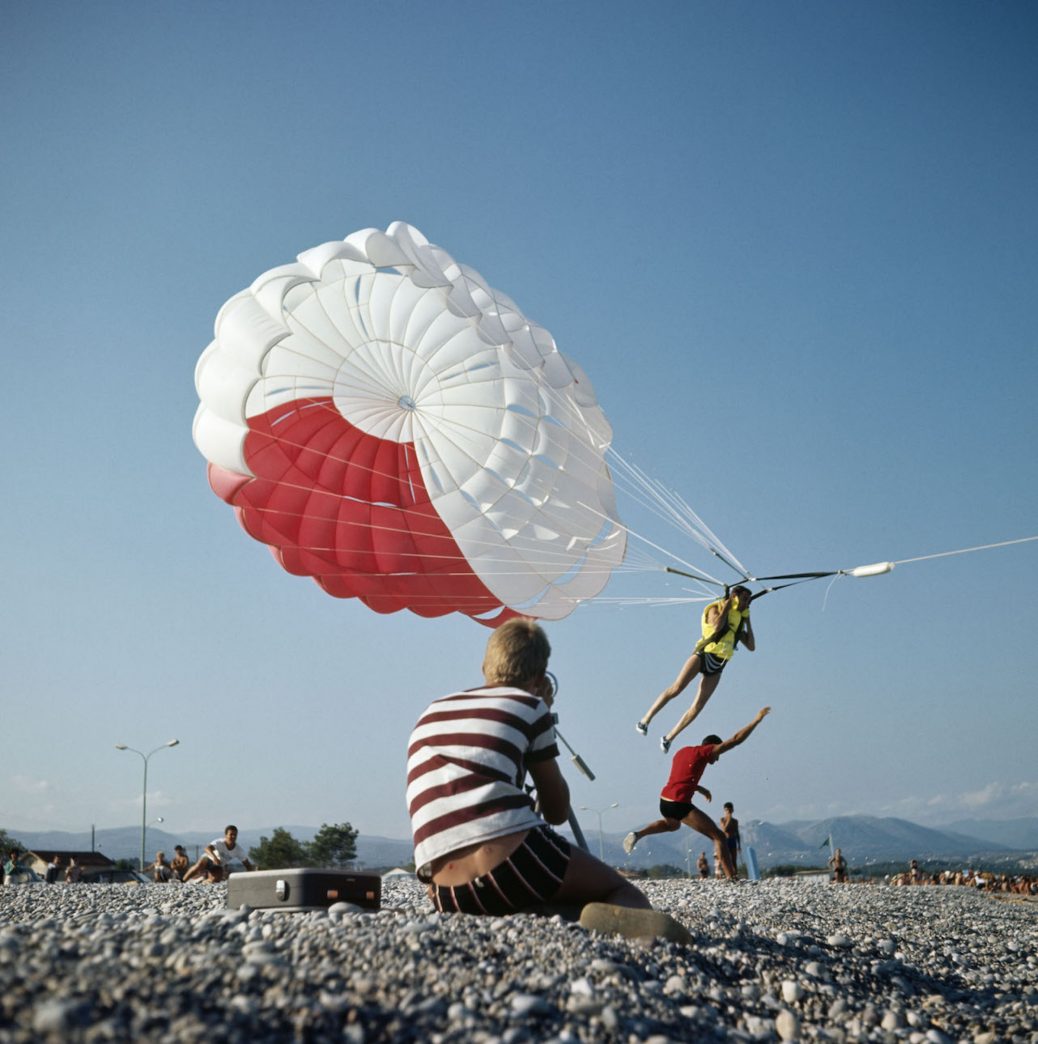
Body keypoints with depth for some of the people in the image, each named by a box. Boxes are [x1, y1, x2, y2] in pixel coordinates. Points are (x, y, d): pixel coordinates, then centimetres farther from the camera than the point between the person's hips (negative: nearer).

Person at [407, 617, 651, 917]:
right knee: (625, 894, 14)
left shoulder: (430, 714, 25)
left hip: (448, 895, 5)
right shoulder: (529, 705, 11)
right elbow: (558, 811, 18)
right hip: (512, 862, -5)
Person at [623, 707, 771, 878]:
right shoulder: (704, 751, -1)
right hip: (680, 805, -8)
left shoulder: (683, 751, 20)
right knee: (718, 836, -2)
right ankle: (731, 877, -13)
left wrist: (700, 789, 27)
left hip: (664, 801, 8)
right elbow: (735, 740, -5)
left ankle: (638, 834, 20)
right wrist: (757, 720, 1)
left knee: (672, 824, 40)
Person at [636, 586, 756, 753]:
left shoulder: (738, 622, 19)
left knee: (698, 706, -3)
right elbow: (717, 626, -21)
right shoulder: (716, 608, 2)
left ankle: (669, 737, 7)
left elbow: (751, 646, 16)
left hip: (717, 667, 6)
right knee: (676, 688, -22)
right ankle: (645, 720, -13)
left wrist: (748, 622, 14)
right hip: (703, 655, -5)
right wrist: (726, 606, -8)